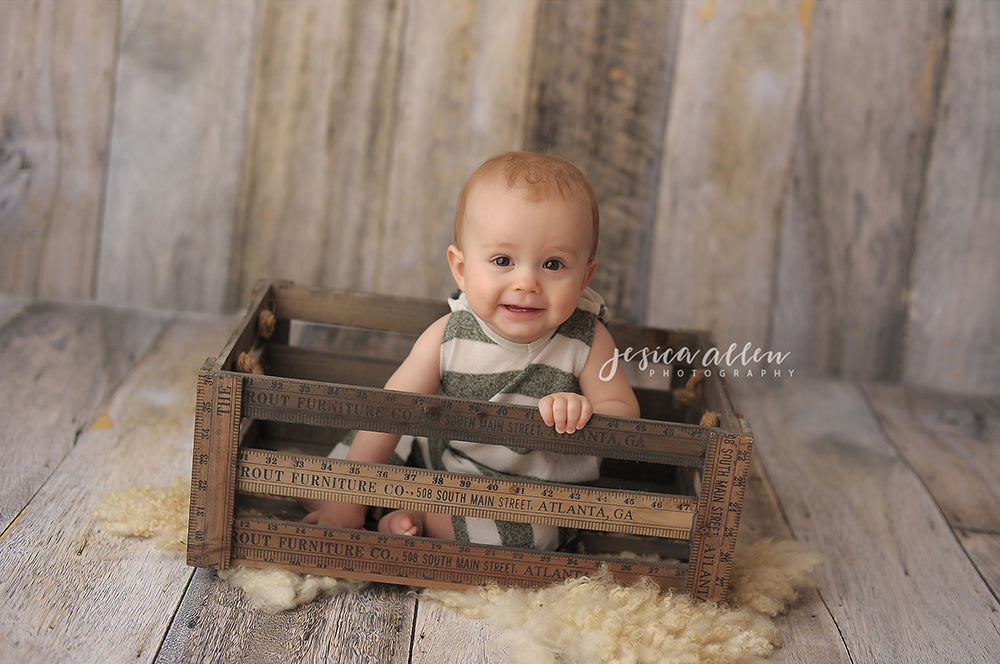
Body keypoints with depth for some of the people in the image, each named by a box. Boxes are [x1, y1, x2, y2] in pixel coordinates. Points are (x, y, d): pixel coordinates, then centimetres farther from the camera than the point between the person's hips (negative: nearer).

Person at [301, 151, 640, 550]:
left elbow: (625, 413, -14)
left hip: (536, 491, -2)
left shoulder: (587, 341, -20)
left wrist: (582, 411, -38)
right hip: (444, 464, 2)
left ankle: (417, 517, -14)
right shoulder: (449, 337, -17)